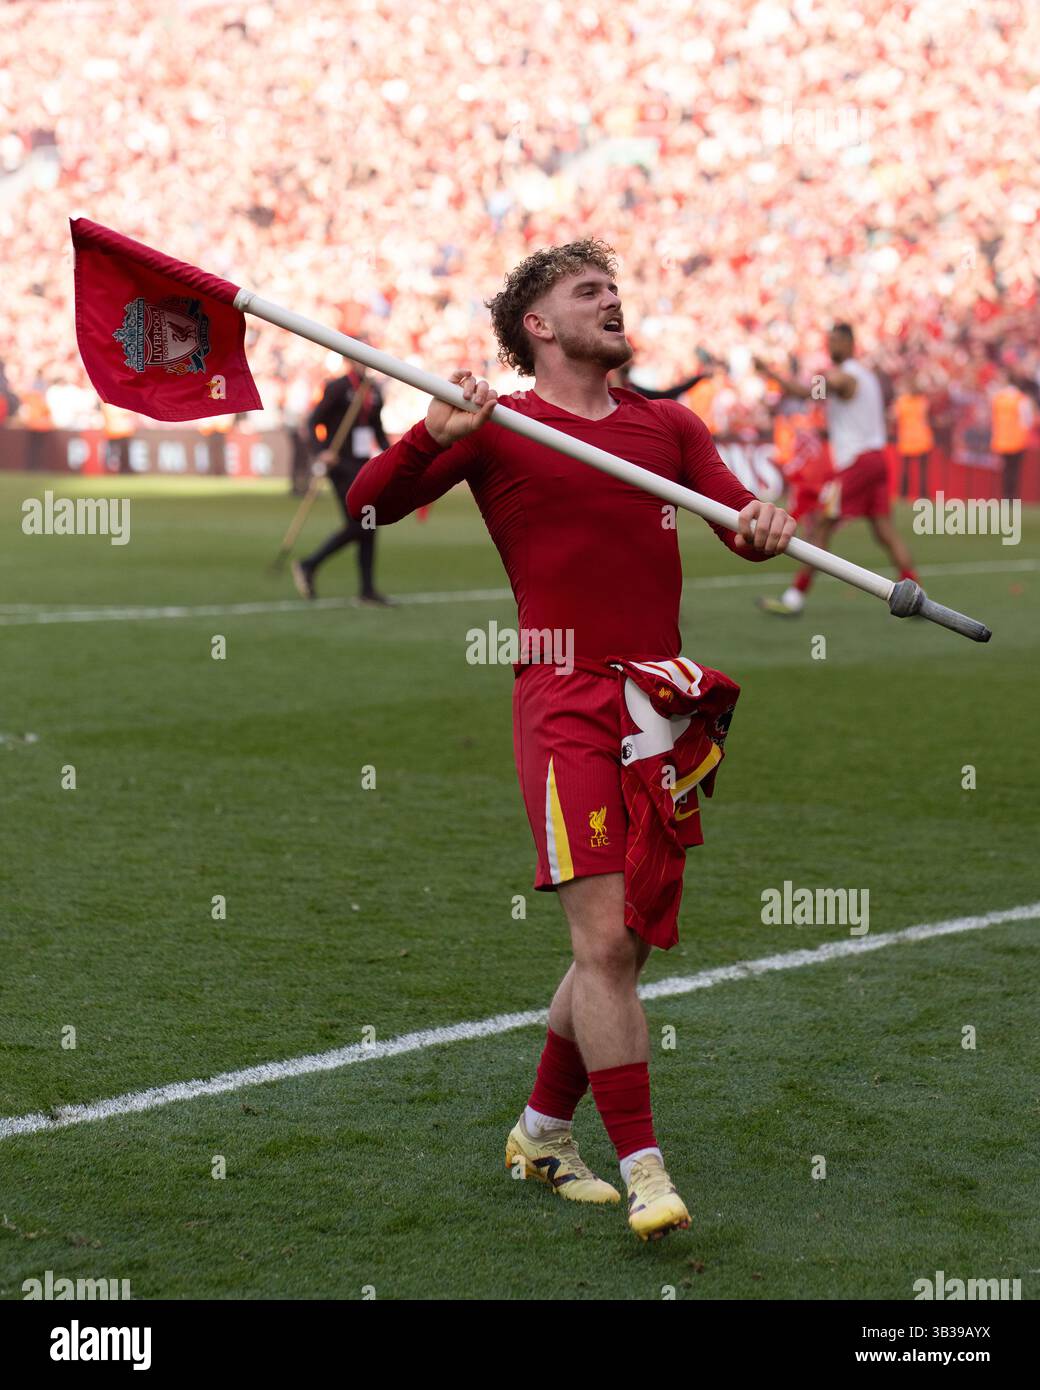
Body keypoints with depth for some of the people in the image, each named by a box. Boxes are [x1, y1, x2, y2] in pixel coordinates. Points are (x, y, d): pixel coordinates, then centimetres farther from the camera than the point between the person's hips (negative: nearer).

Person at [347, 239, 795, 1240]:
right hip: (565, 704, -5)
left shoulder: (669, 425, 17)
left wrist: (765, 526, -12)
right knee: (604, 939, -14)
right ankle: (643, 1168, -12)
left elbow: (742, 523, 11)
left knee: (624, 949, 9)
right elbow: (369, 503, -1)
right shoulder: (497, 426, 4)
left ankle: (541, 1132, 27)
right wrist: (433, 435, -20)